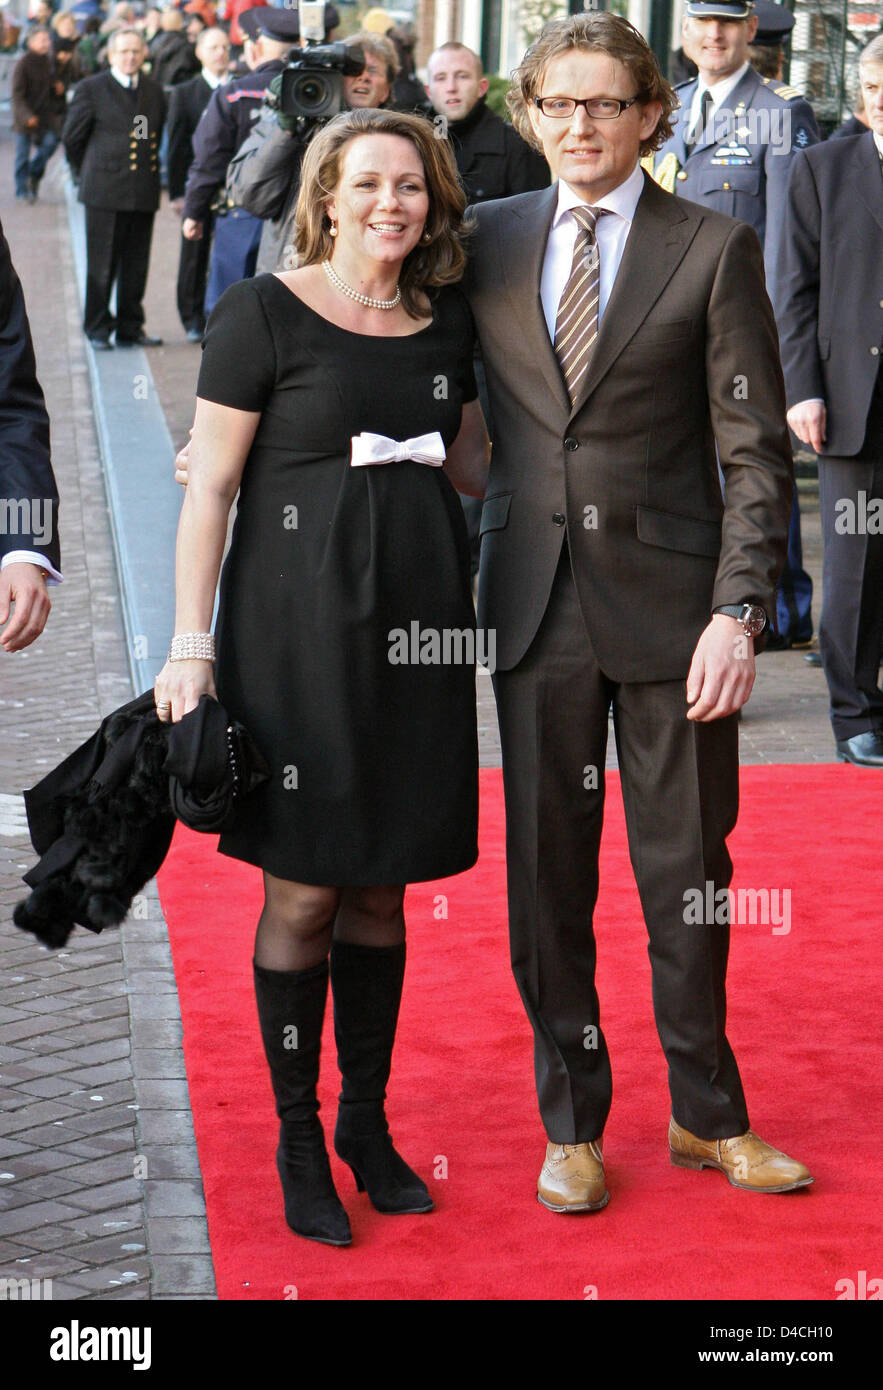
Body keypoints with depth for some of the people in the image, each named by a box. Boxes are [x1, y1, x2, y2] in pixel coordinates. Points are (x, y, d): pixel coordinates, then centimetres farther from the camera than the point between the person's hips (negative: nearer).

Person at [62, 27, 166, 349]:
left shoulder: (154, 92, 13)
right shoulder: (91, 89, 0)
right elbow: (72, 138, 5)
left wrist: (151, 174, 14)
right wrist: (87, 175, 10)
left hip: (143, 192, 4)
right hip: (105, 192, -4)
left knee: (136, 266, 7)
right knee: (102, 266, -1)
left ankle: (130, 329, 15)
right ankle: (98, 330, 7)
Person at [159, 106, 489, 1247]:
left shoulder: (445, 321, 10)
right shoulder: (263, 314, -6)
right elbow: (210, 488, -6)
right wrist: (190, 649, -10)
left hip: (416, 623, 5)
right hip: (298, 625, -4)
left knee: (381, 889, 11)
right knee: (304, 892, 0)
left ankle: (367, 1122, 25)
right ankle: (298, 1140, 15)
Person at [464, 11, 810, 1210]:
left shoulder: (715, 252, -2)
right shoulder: (487, 243, 6)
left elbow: (758, 452, -4)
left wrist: (741, 612, -12)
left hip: (669, 602, -2)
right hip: (538, 603, 2)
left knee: (689, 870, 7)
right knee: (546, 874, 8)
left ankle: (706, 1114, 26)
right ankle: (572, 1123, 24)